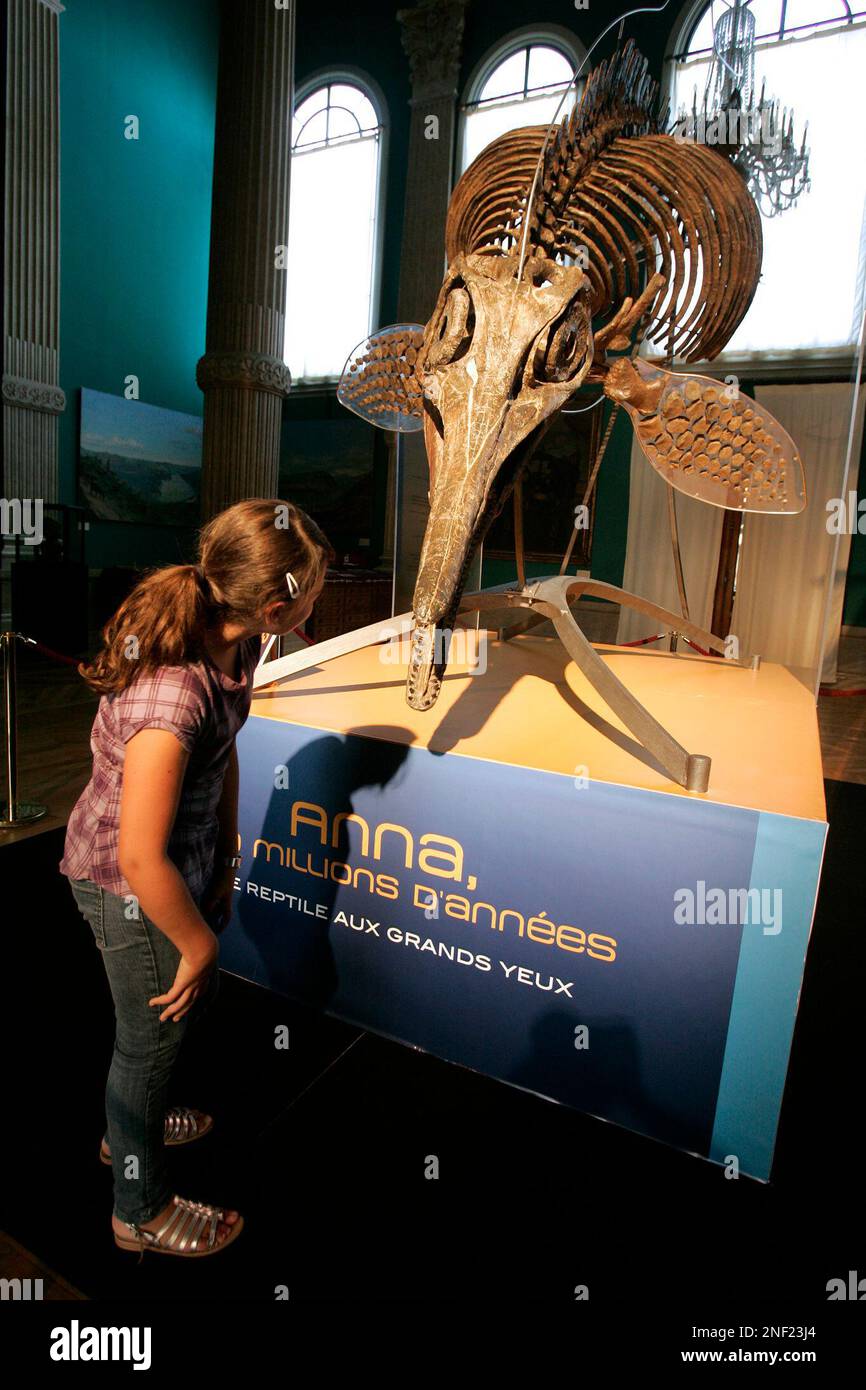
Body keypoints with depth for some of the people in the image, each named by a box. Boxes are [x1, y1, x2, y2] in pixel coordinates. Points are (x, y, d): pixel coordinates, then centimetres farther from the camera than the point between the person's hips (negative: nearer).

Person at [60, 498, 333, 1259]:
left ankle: (131, 1126, 58)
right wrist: (199, 944, -15)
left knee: (195, 997, 27)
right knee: (155, 1032, 14)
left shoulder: (235, 641, -10)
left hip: (186, 857, 8)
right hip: (128, 882, -8)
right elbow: (141, 861, -31)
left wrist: (225, 861, 7)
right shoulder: (171, 696, -37)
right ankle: (142, 1209, 45)